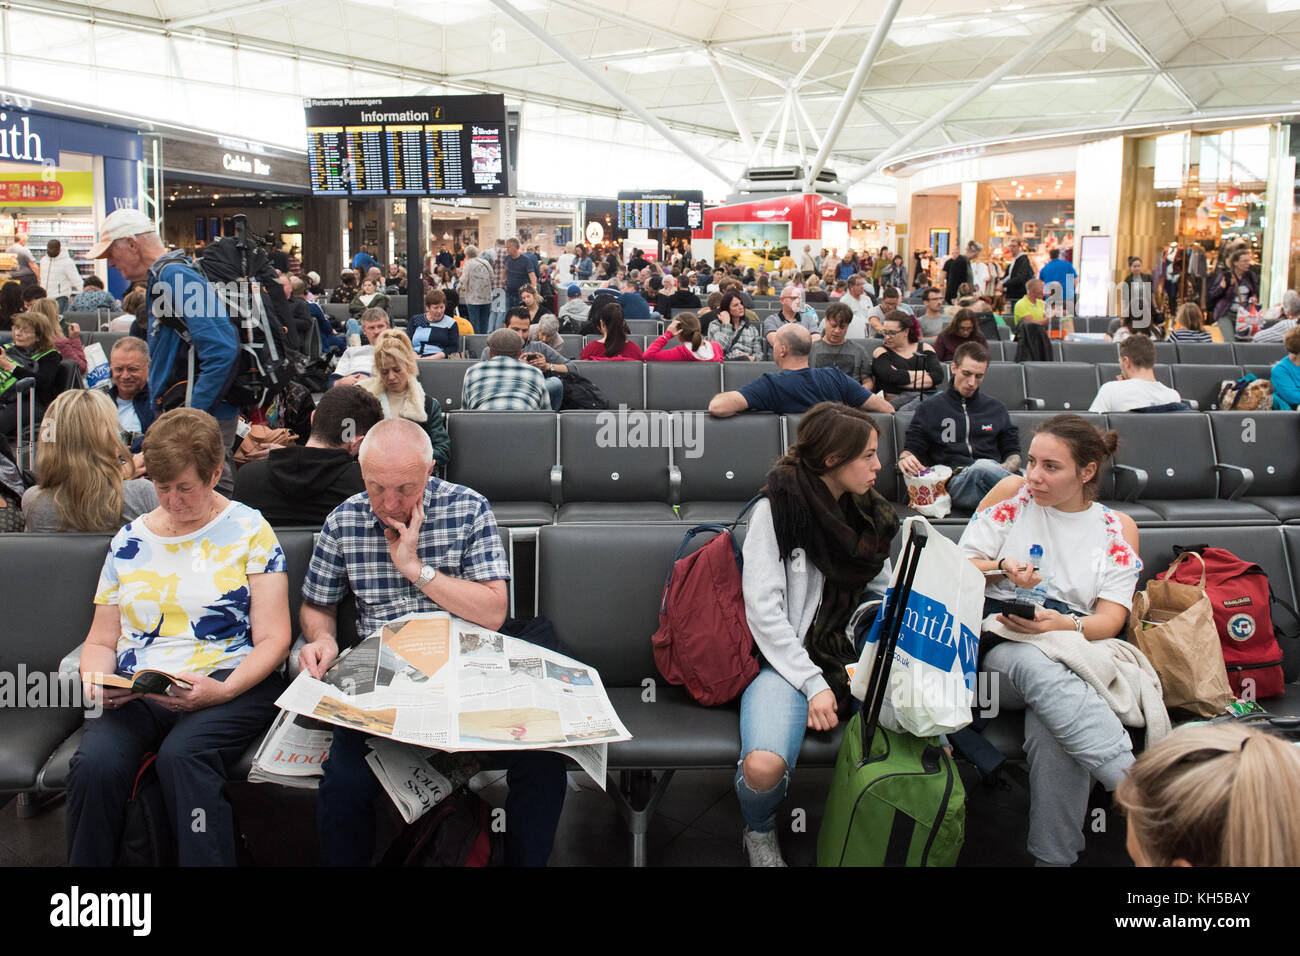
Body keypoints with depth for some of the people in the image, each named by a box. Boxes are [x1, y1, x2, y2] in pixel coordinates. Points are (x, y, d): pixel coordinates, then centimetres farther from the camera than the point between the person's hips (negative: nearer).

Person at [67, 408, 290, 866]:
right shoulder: (129, 540, 18)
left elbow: (272, 639, 0)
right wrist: (96, 681, -1)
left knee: (181, 756, -35)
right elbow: (101, 640, 22)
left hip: (231, 684, -3)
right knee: (94, 763, -27)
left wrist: (222, 691, -17)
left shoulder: (249, 531, 6)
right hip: (135, 691, 4)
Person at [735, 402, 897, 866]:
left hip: (852, 654, 5)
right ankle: (760, 833, 5)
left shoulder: (868, 514, 12)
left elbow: (884, 594, 15)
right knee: (763, 767, -33)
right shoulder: (775, 510, -7)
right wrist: (813, 684, -16)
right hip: (788, 660, -5)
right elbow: (763, 610, -11)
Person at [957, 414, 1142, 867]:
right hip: (1001, 645, 0)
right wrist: (1002, 569, -13)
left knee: (1053, 725, -36)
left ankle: (1054, 857, -30)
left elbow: (1112, 617, 4)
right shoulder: (1012, 494, 12)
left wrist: (1065, 625, -18)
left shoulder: (1118, 528, 14)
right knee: (1038, 666, -39)